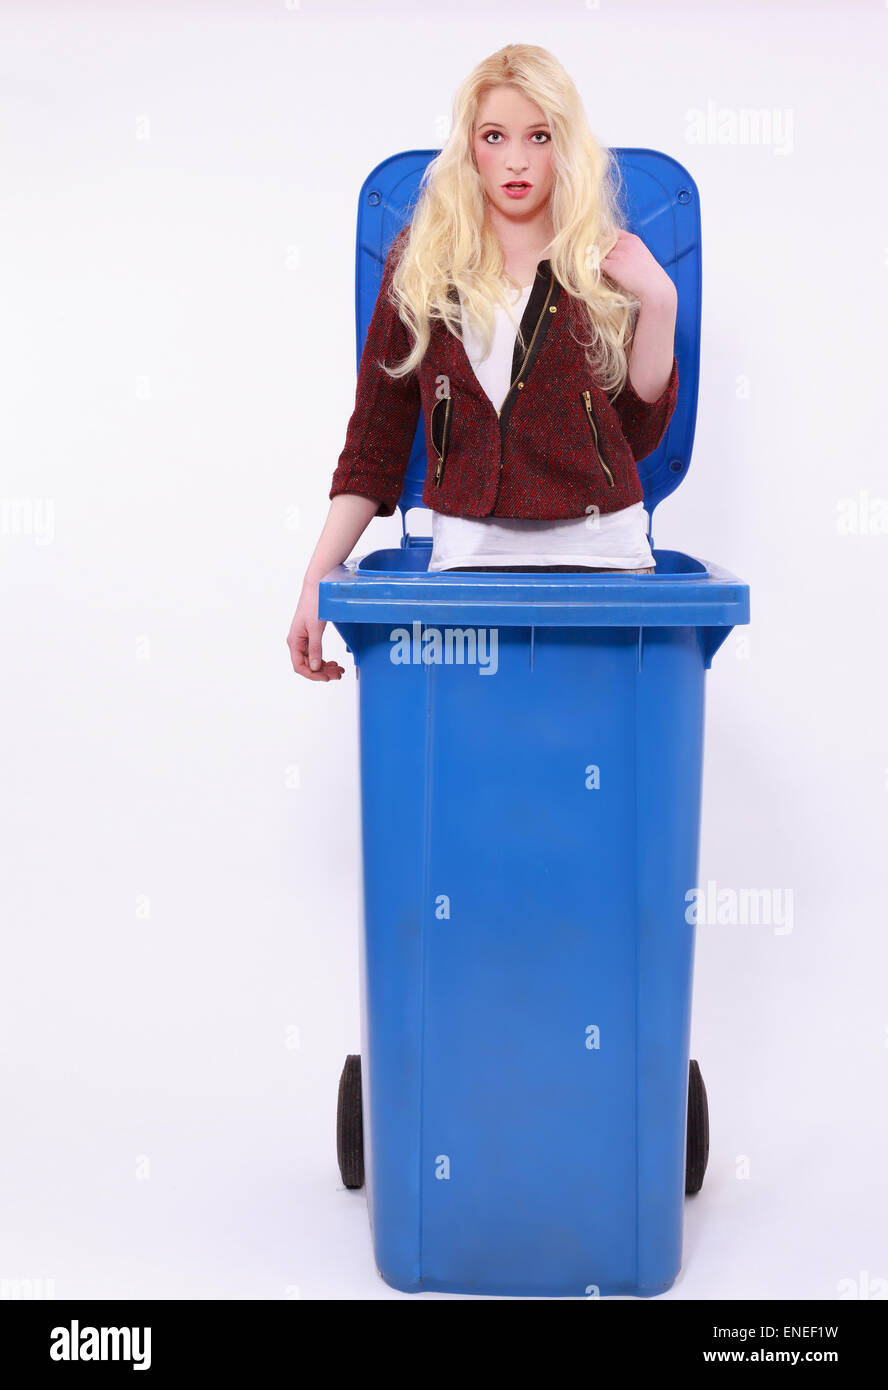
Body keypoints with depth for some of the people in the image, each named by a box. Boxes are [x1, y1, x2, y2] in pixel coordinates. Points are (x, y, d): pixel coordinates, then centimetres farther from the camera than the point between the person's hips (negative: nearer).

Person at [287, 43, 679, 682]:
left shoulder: (608, 265, 7)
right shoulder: (420, 263, 7)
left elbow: (638, 432, 6)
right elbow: (375, 437, 7)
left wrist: (659, 303, -5)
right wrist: (317, 579, -1)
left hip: (601, 553, 0)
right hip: (467, 554, 0)